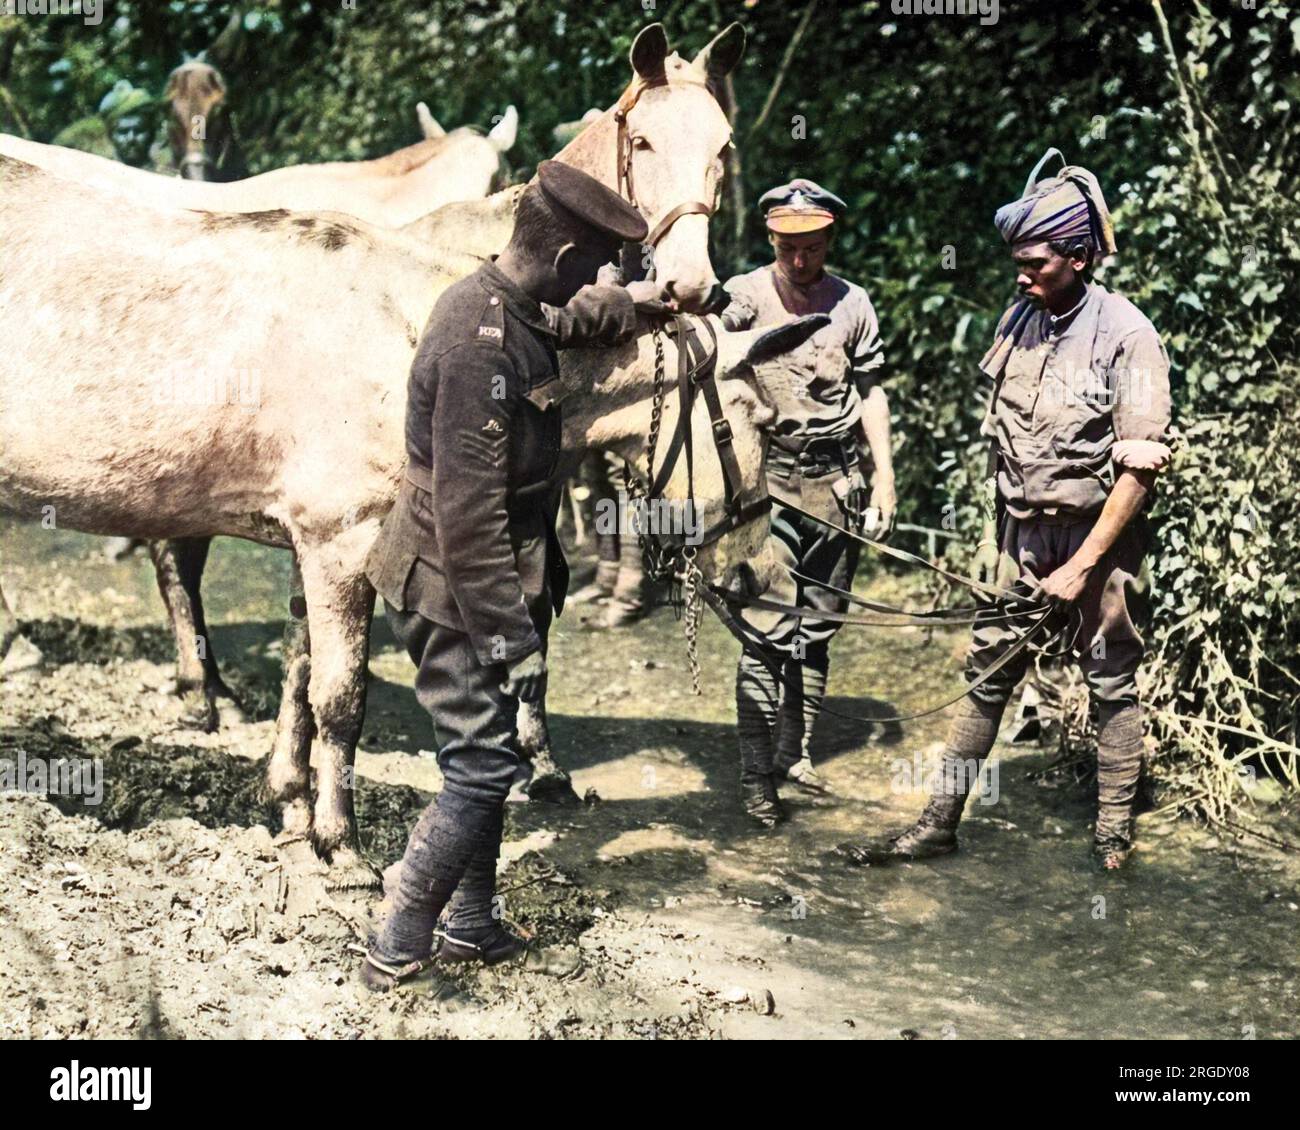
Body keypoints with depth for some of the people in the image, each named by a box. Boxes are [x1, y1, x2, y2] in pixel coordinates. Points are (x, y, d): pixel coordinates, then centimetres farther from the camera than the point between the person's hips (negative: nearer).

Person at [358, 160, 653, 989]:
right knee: (483, 767, -6)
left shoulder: (511, 310, 4)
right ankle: (397, 955, 4)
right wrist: (514, 642, -25)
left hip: (488, 581, 10)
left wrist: (636, 300, 44)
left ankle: (472, 926, 30)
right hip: (456, 593, -10)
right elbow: (469, 515, -27)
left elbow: (564, 323, 34)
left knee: (487, 759, 17)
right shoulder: (481, 344, -26)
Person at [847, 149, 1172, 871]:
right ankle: (942, 823, 11)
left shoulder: (1128, 337, -14)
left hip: (1100, 532, -5)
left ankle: (1115, 836, 17)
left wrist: (1081, 566, -17)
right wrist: (1004, 527, 4)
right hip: (1019, 528, 5)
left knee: (1113, 683, 5)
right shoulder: (1020, 320, 2)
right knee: (990, 673, 6)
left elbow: (1141, 465, -15)